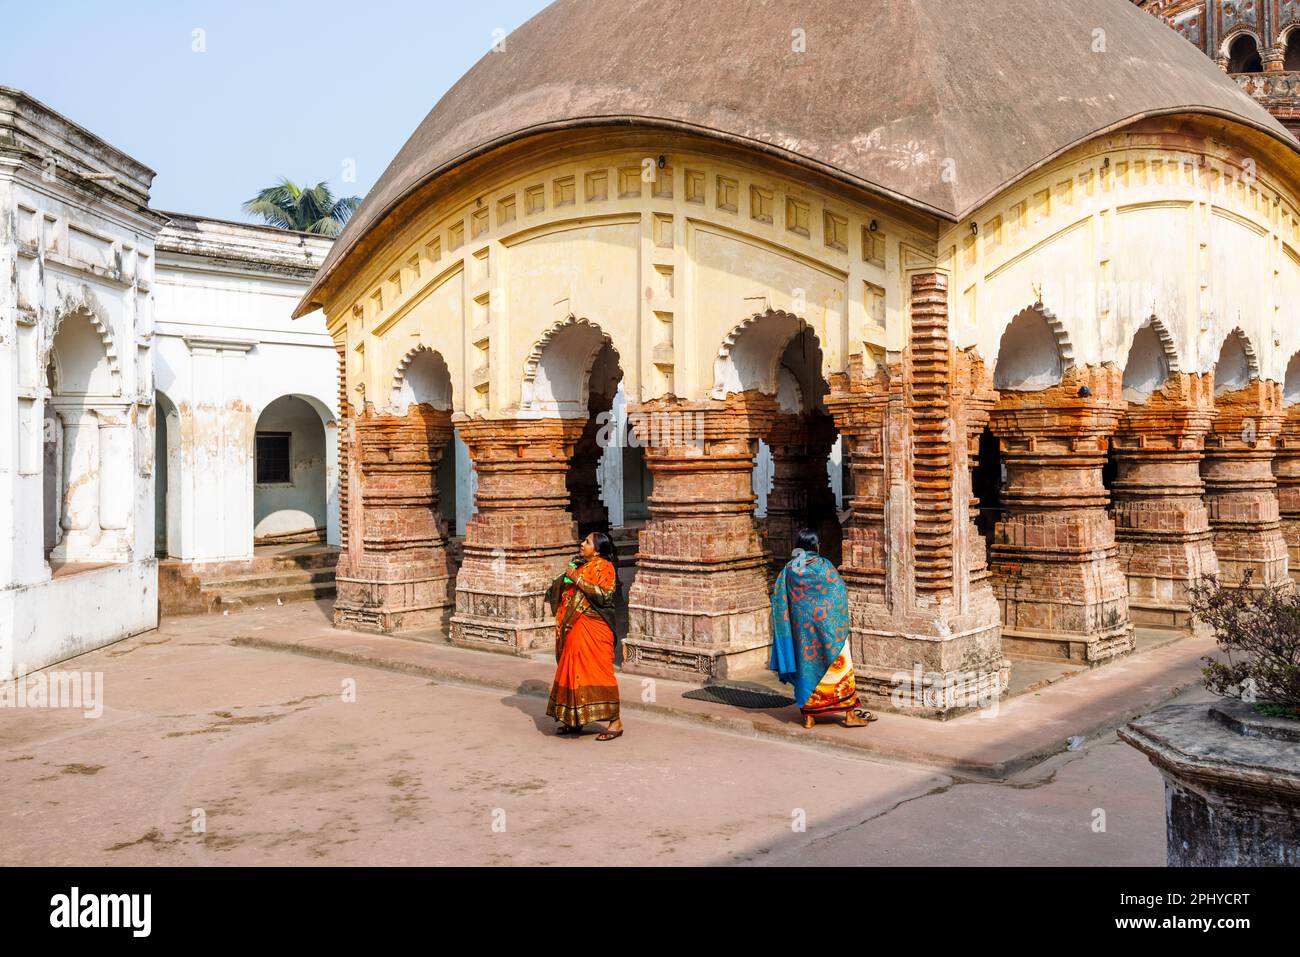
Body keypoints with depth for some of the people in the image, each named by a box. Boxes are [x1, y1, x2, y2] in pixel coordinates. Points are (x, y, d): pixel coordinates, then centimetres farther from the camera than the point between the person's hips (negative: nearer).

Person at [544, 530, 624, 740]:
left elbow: (604, 594, -20)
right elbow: (563, 593, 28)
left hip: (593, 629, -8)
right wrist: (566, 578, 7)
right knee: (572, 671, 10)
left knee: (597, 671, -10)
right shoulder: (579, 565, 18)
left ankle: (615, 722, -6)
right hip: (573, 629, 9)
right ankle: (574, 720, 19)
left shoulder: (603, 566, -6)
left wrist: (577, 579, -18)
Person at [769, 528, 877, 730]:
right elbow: (841, 591, -4)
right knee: (837, 665, 5)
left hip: (801, 628, 3)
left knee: (807, 666, 11)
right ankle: (850, 714, 8)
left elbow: (778, 598, 0)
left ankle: (809, 716, 13)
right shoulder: (823, 566, -10)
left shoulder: (789, 569, 0)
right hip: (826, 625, -3)